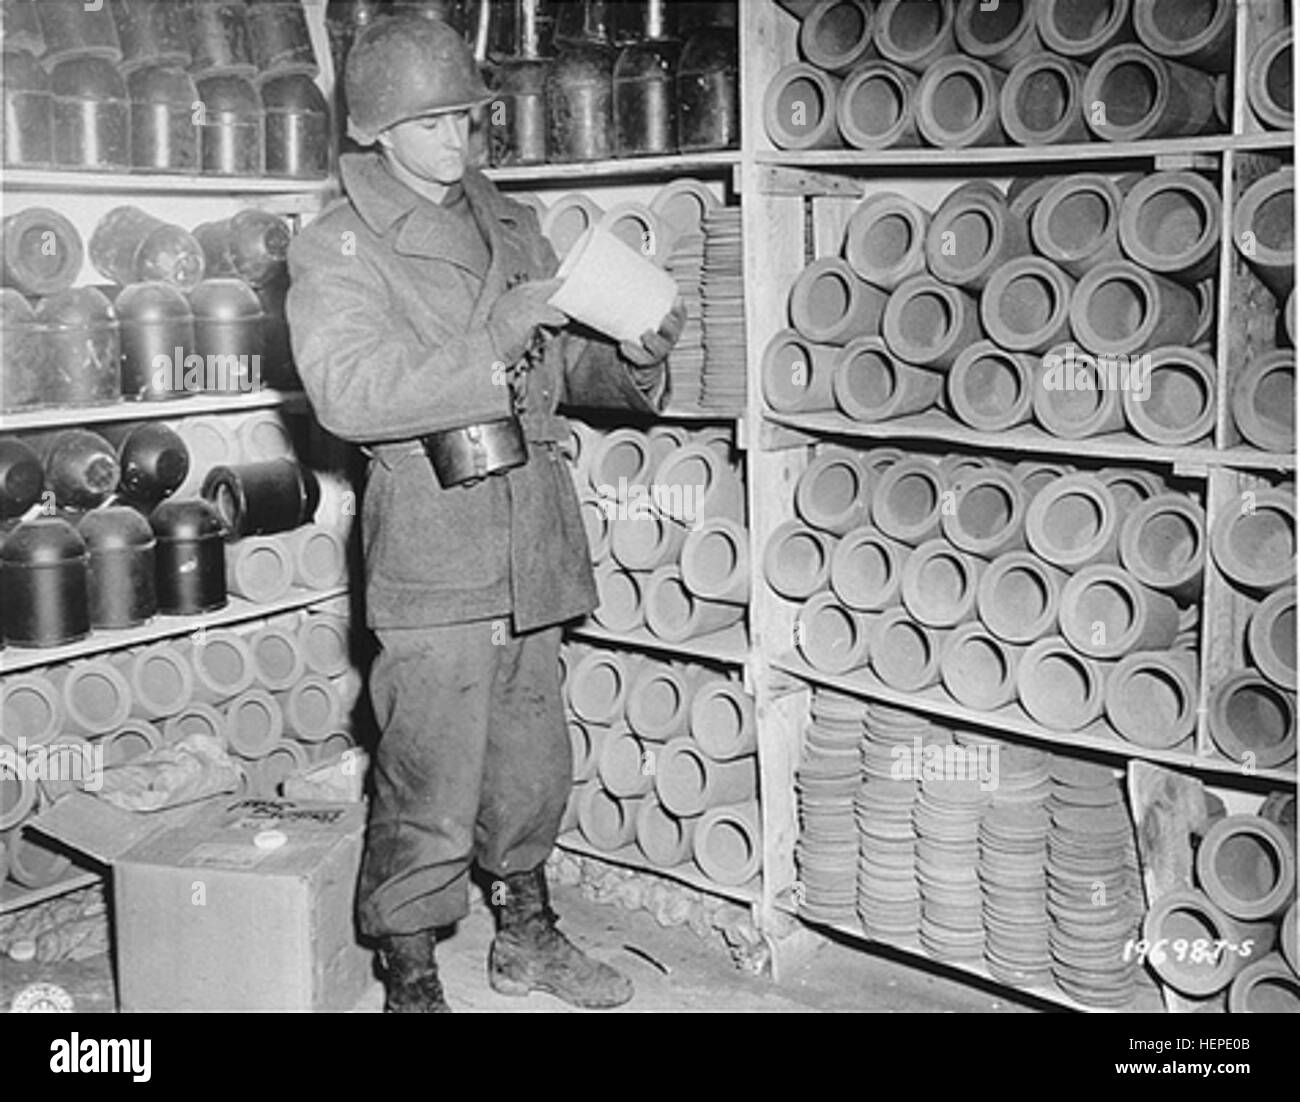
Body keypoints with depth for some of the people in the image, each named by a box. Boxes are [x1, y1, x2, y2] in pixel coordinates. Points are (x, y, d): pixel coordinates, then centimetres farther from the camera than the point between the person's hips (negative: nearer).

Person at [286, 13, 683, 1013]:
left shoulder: (510, 225, 15)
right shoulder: (335, 251, -5)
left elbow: (564, 365, 21)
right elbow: (349, 391, -20)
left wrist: (633, 359, 0)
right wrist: (498, 335, -24)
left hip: (531, 544, 7)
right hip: (432, 557, -6)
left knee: (533, 761, 18)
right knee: (430, 788, -2)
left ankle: (527, 938, 37)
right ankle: (411, 983, 17)